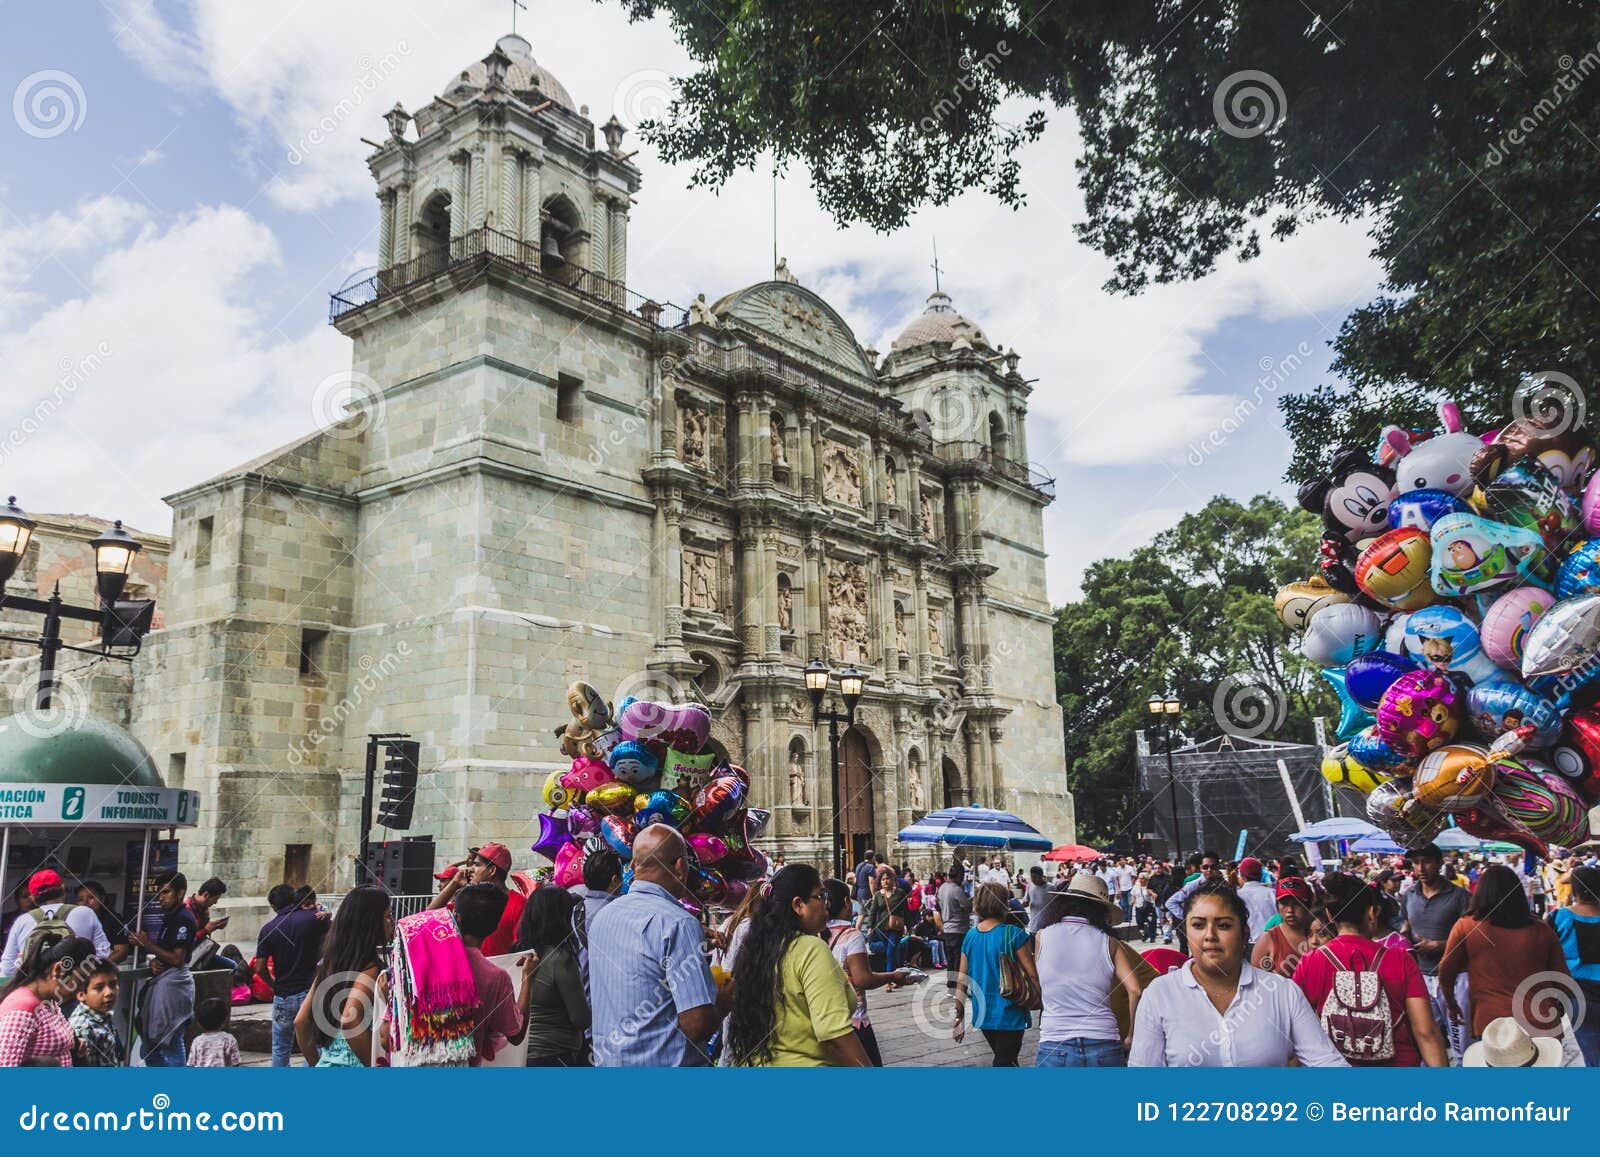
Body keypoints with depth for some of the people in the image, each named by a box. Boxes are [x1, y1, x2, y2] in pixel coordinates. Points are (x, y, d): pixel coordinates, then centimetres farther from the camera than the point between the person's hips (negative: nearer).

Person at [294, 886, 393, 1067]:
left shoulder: (329, 964, 8)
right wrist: (380, 1065, -18)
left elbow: (301, 1022, 10)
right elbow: (349, 1020, -28)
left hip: (326, 1064, 7)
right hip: (353, 1064, -7)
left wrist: (316, 1063, 17)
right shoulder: (370, 968, -15)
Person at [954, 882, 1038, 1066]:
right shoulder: (1013, 934, -14)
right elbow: (1033, 975, -15)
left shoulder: (970, 936, 1)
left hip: (982, 1015, 6)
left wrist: (960, 1016, 12)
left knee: (1004, 1060, 24)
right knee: (1005, 1064, 1)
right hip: (1009, 1015, -6)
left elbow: (961, 980, 5)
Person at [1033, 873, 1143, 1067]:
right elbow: (1135, 991, -6)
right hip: (1105, 1049, 1)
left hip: (1054, 1049, -1)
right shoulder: (1109, 942, 2)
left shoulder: (1042, 936, 3)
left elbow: (1041, 988, 11)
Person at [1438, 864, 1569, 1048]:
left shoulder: (1466, 927, -3)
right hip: (1542, 1025, 2)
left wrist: (1451, 1004, 23)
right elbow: (1564, 983, 11)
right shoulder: (1542, 931, 2)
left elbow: (1446, 973, 5)